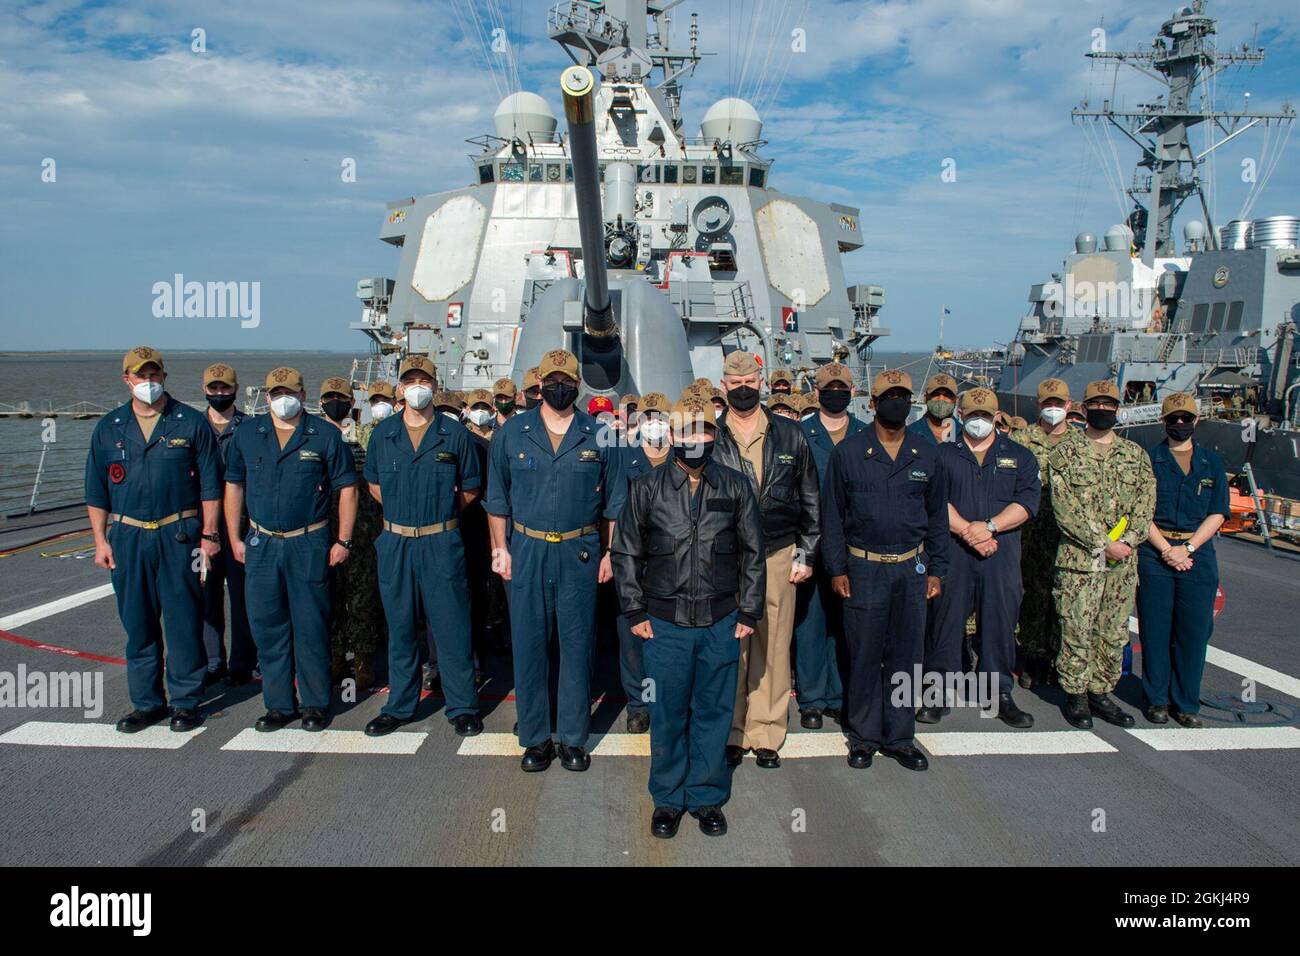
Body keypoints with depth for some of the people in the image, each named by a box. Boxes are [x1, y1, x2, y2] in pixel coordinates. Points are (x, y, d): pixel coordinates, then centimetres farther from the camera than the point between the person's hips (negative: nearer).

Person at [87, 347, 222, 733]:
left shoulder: (191, 423, 2)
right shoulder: (108, 428, 10)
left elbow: (210, 485, 1)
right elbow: (96, 491, 12)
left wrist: (208, 534, -4)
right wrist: (100, 540, 5)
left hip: (179, 535, -3)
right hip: (127, 537, 3)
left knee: (183, 620, 0)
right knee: (137, 622, 8)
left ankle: (186, 700, 11)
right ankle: (146, 701, 19)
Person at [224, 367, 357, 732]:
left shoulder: (325, 435, -2)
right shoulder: (247, 433, 7)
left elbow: (347, 487, 0)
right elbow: (234, 485, 12)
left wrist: (343, 540, -4)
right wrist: (234, 538, 7)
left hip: (309, 545, -3)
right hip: (261, 545, 3)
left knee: (311, 627, 2)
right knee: (268, 628, 7)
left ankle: (316, 704, 15)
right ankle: (279, 704, 19)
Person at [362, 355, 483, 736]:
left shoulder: (455, 434, 0)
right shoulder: (383, 434, 7)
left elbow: (470, 489, 8)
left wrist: (439, 514, 3)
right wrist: (401, 511, 9)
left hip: (441, 544, -2)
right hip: (395, 543, 3)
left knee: (451, 626, 1)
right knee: (400, 627, 11)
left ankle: (462, 707, 12)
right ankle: (399, 706, 23)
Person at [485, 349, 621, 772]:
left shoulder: (598, 435, 4)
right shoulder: (511, 433, 5)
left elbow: (613, 501, 8)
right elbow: (497, 498, 8)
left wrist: (610, 552, 3)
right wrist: (500, 548, 2)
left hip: (580, 551, 0)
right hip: (527, 550, 1)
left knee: (577, 644, 5)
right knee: (528, 644, 5)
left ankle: (573, 737, 17)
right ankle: (535, 737, 17)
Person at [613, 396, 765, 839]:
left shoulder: (736, 487, 4)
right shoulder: (646, 488, 2)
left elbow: (752, 553, 8)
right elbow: (626, 553, 6)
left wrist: (749, 612, 5)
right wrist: (635, 612, 2)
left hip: (721, 623, 1)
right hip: (665, 623, 0)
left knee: (713, 712, 10)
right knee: (667, 715, 8)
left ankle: (707, 797, 26)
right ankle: (668, 798, 24)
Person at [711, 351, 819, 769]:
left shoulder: (790, 436, 8)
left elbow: (810, 499, 11)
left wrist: (806, 554, 6)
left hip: (778, 556, 1)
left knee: (774, 646, 5)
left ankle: (766, 734, 16)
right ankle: (731, 732, 14)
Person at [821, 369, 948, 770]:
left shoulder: (927, 455, 7)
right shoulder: (848, 452, -1)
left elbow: (937, 515, 12)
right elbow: (833, 514, 1)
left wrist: (936, 569, 8)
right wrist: (837, 568, -4)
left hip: (912, 569, 3)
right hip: (864, 569, -3)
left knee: (906, 656, 8)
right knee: (864, 655, 4)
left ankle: (899, 737, 21)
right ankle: (864, 737, 17)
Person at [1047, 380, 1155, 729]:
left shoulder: (1136, 455, 12)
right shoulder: (1065, 454, -1)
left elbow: (1145, 504, 4)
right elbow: (1066, 510, -9)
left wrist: (1126, 542, -11)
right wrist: (1104, 543, -15)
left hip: (1123, 562, 4)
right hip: (1079, 559, -4)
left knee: (1115, 634, 9)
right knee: (1077, 630, 0)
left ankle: (1101, 692, 23)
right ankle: (1076, 695, 13)